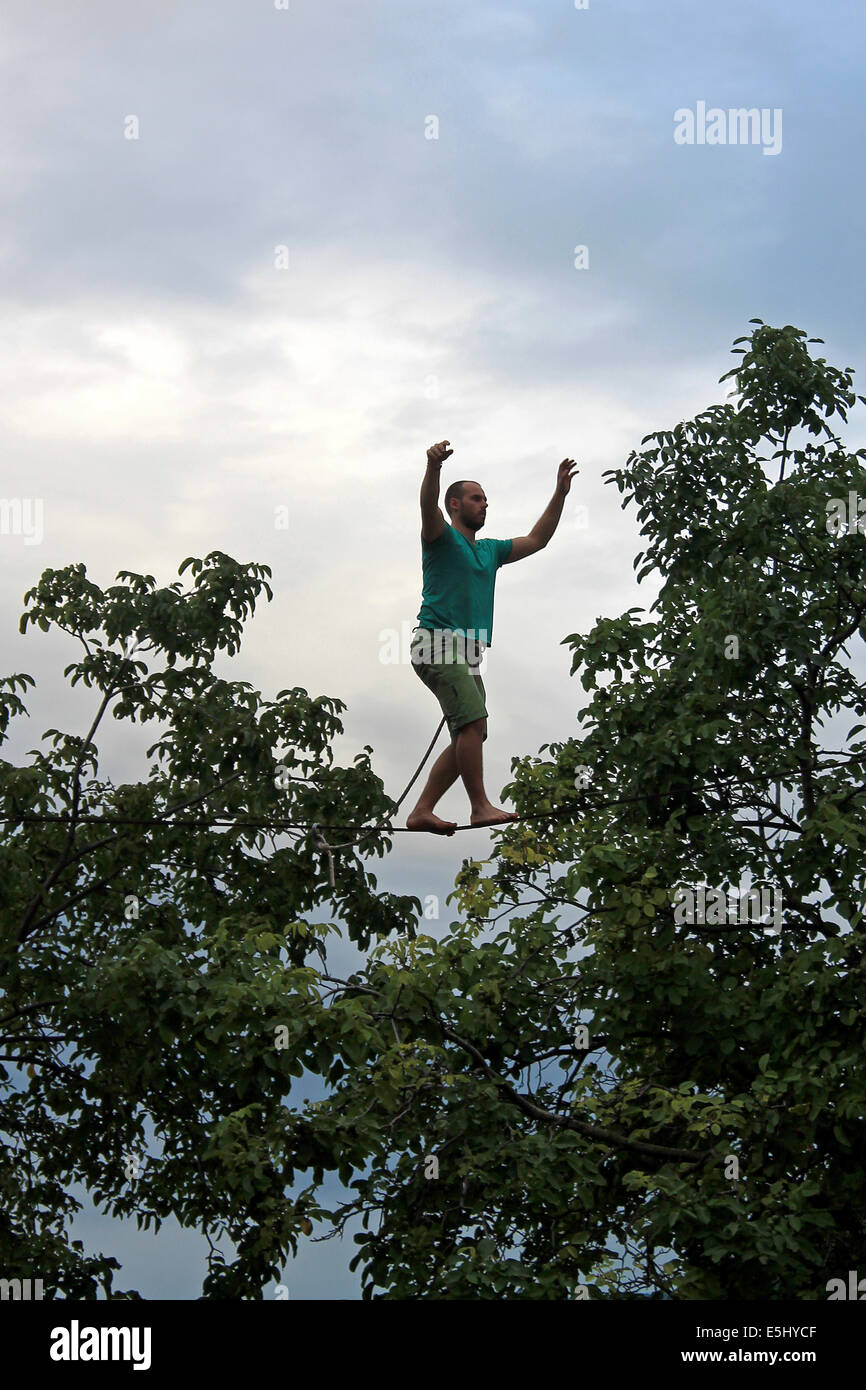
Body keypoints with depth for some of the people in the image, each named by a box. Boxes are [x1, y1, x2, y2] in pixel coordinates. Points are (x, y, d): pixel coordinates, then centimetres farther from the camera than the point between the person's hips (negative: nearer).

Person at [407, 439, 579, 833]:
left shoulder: (490, 550, 27)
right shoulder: (442, 538, 5)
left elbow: (536, 540, 32)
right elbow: (429, 506, -16)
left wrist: (560, 494, 25)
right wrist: (433, 467, -36)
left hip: (466, 653, 8)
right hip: (438, 640, -8)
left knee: (469, 735, -1)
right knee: (472, 721, -22)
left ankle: (421, 812, 0)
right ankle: (481, 807, -25)